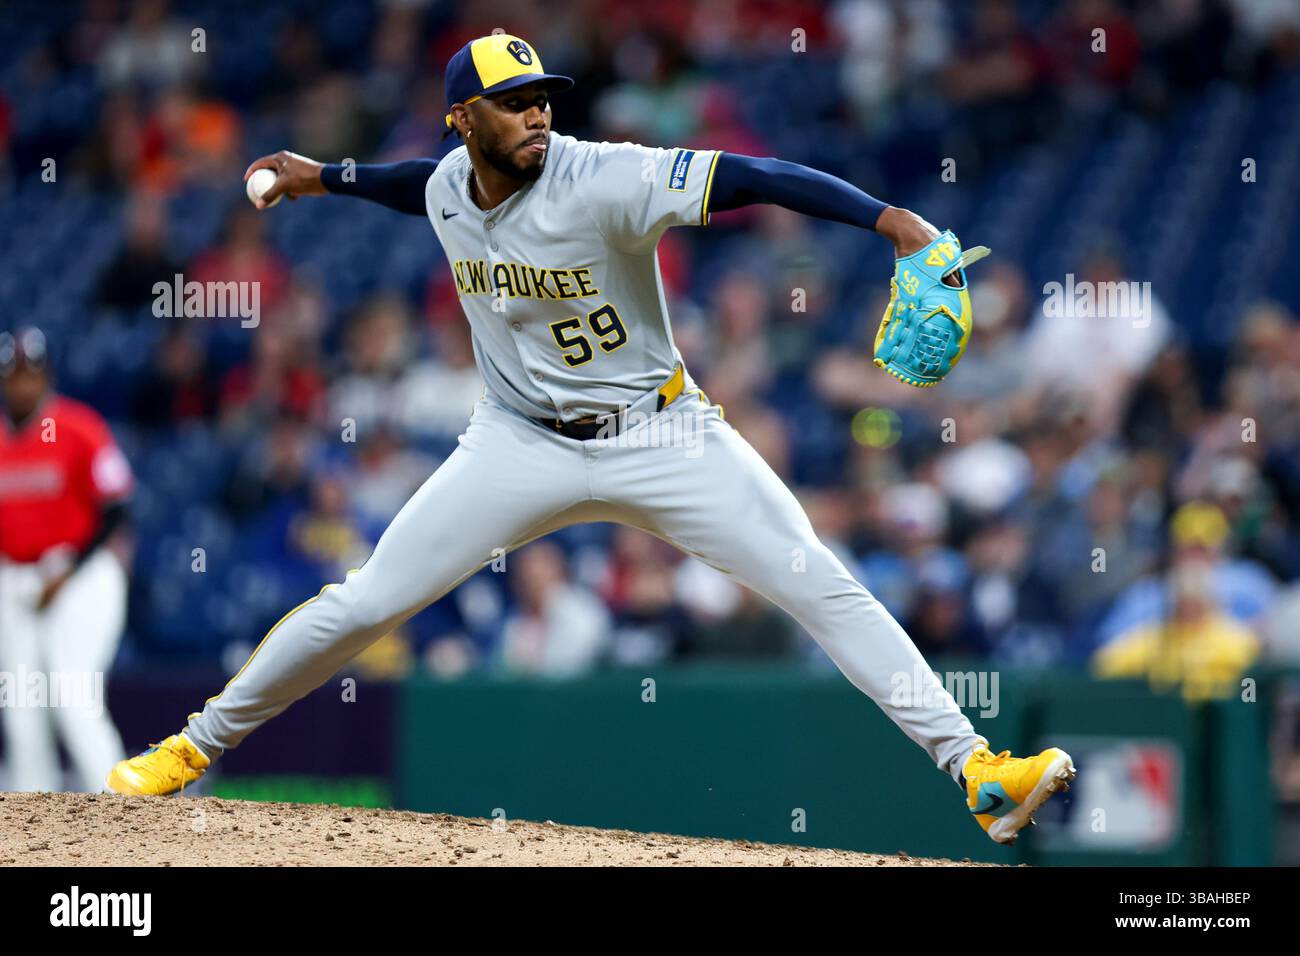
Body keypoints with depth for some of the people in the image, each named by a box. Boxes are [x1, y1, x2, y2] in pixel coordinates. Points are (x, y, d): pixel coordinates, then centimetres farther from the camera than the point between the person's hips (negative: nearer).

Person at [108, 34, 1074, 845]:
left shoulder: (600, 181, -22)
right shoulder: (447, 188, -4)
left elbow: (746, 177, -33)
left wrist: (889, 218, -44)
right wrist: (322, 177, 33)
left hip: (659, 433, -3)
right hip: (523, 444, 3)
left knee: (825, 588, -14)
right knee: (361, 604, 0)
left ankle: (976, 769, -13)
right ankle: (197, 747, 18)